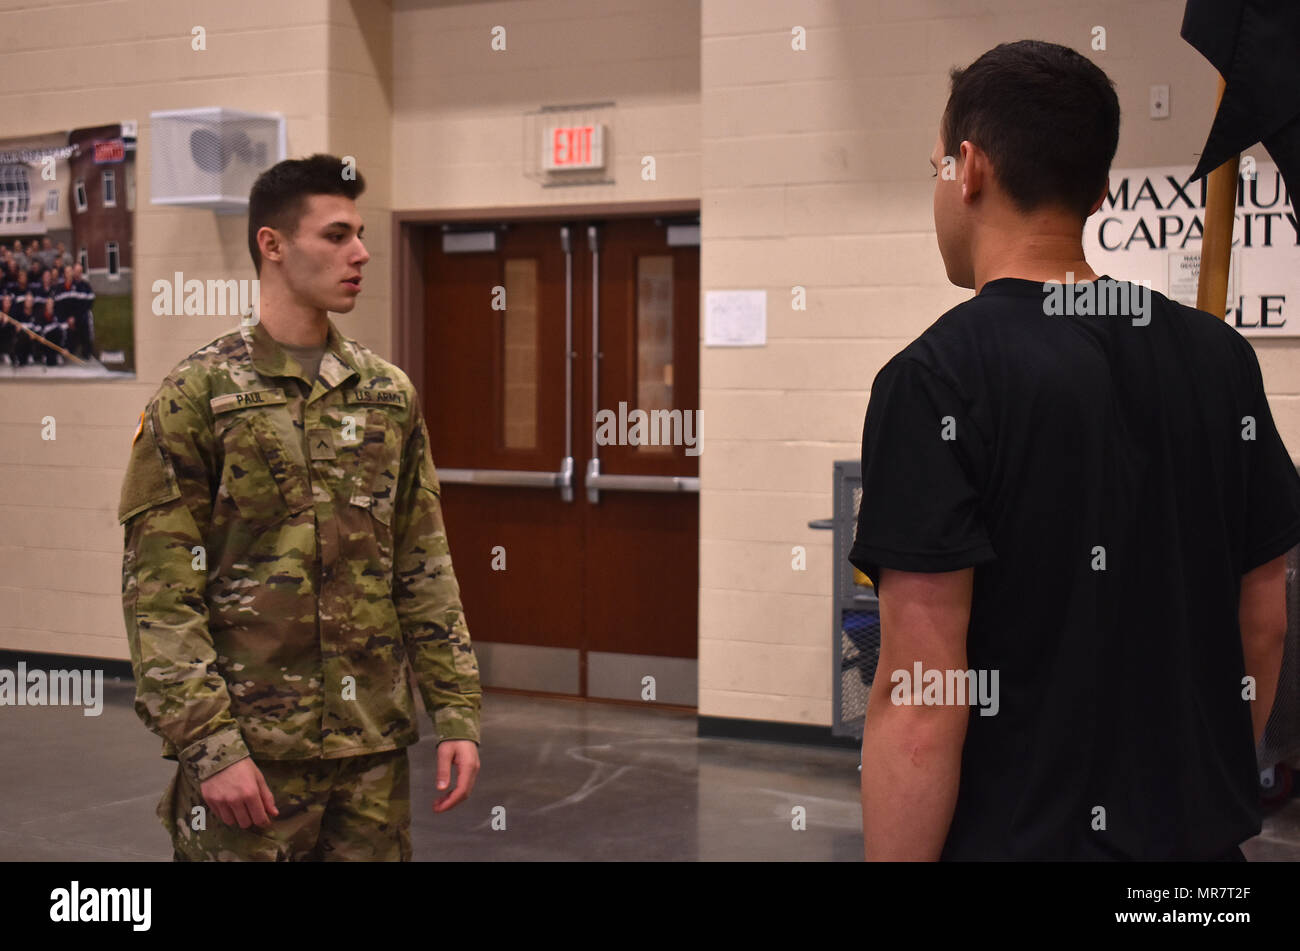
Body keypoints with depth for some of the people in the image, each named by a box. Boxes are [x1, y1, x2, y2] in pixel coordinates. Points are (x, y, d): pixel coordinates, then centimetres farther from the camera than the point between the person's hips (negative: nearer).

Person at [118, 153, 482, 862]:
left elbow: (425, 570, 10)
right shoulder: (197, 396, -4)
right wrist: (209, 744, -15)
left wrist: (457, 712, 3)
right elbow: (157, 592, -8)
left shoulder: (390, 394, 10)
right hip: (247, 751, -4)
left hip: (375, 749, 4)